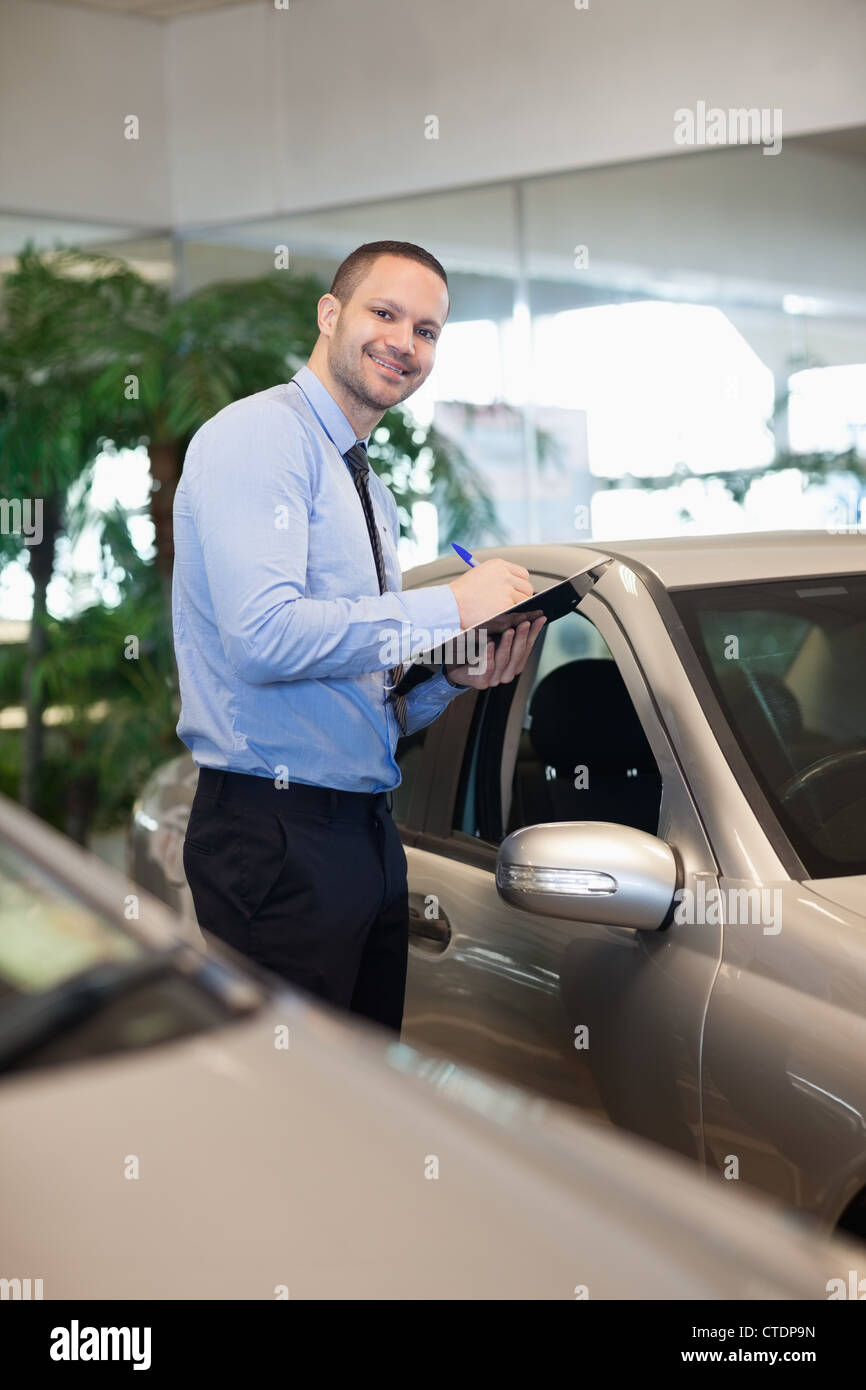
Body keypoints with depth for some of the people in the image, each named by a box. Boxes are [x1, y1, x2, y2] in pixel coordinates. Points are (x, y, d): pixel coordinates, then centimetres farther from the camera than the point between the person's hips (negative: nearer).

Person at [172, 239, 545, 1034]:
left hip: (368, 835, 9)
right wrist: (448, 609, -15)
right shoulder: (259, 436, -8)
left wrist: (456, 677, 1)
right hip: (279, 838, -9)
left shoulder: (372, 494, 20)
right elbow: (264, 636, -23)